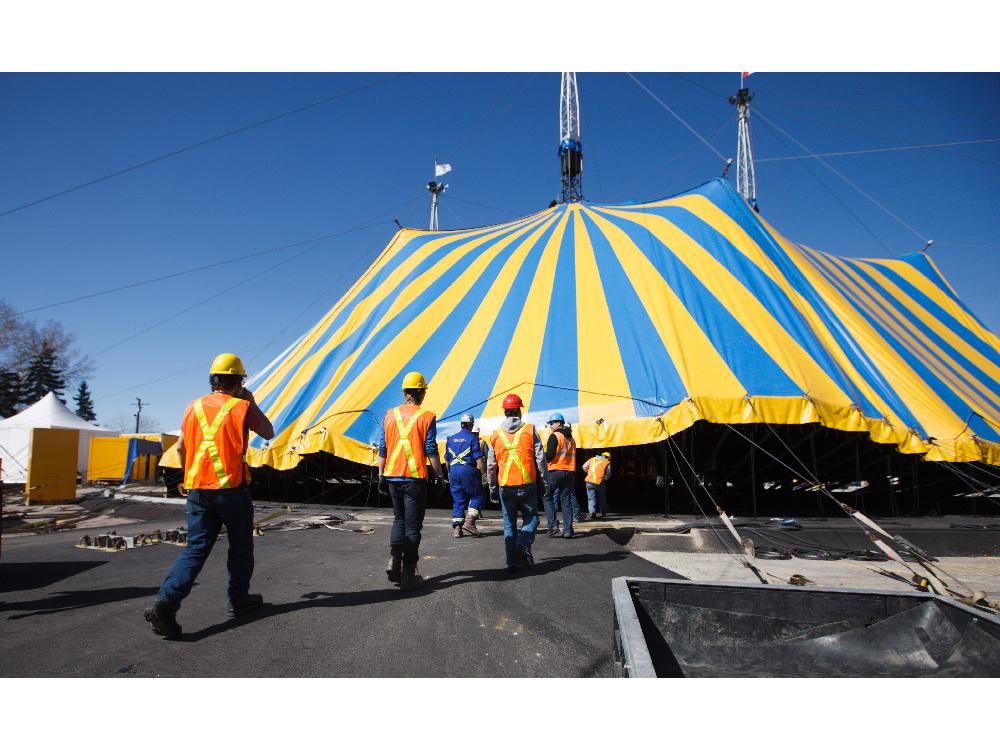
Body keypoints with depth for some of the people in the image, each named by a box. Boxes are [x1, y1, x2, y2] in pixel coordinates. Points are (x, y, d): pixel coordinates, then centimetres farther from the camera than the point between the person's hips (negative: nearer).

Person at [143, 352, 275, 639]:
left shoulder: (194, 407, 8)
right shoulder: (242, 407, -5)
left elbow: (181, 447, 13)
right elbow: (268, 433, 7)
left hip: (197, 489, 4)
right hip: (232, 488, -4)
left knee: (196, 548, 6)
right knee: (240, 547, 14)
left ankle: (165, 602, -10)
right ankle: (239, 600, 24)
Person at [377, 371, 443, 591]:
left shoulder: (390, 415, 5)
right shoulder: (426, 416, -6)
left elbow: (382, 449, 8)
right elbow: (431, 450, -8)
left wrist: (381, 475, 14)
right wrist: (439, 475, 1)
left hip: (393, 476, 4)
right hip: (415, 478, -4)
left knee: (399, 519, 22)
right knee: (412, 526, 4)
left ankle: (394, 560, 5)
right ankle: (408, 575, 6)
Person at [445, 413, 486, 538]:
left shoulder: (451, 439, 13)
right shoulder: (472, 438, -4)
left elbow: (447, 459, 19)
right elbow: (478, 458, -10)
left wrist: (449, 474, 30)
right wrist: (484, 473, -6)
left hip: (454, 471, 5)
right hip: (468, 470, -5)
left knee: (458, 500, 10)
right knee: (476, 496, 8)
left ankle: (456, 528, 7)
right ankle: (469, 522, -6)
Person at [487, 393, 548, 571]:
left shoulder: (496, 434, 4)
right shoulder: (530, 430, -2)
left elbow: (491, 464, 8)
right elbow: (540, 458, -3)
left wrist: (492, 486, 18)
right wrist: (545, 480, 5)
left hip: (505, 485, 2)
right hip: (527, 483, -2)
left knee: (509, 523, 10)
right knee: (531, 517, 11)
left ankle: (513, 561, 9)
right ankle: (523, 544, -14)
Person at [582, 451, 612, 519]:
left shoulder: (592, 459, 13)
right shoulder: (607, 463, 6)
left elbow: (584, 467, 13)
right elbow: (608, 475, 3)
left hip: (590, 481, 1)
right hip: (600, 482, -1)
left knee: (591, 498, 4)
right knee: (602, 498, 19)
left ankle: (592, 512, -14)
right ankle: (603, 513, 29)